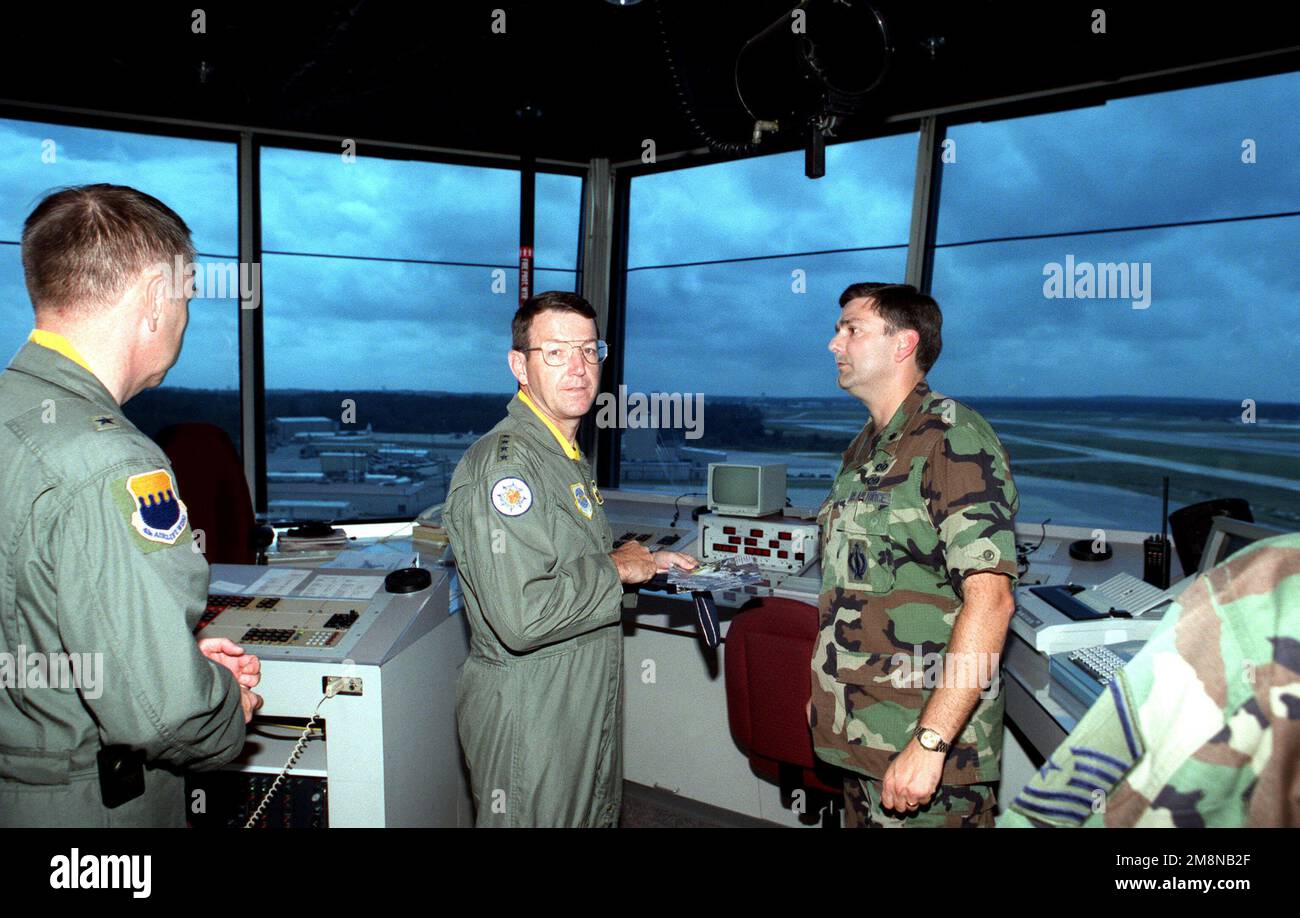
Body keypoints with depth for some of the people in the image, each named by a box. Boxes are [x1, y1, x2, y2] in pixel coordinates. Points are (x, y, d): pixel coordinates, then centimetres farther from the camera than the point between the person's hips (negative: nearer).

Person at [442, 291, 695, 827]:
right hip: (528, 717, -9)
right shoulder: (504, 462, -23)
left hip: (588, 703, 9)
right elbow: (521, 616, -33)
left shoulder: (567, 456, 11)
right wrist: (615, 570, -20)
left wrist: (647, 564, 8)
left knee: (598, 817, 23)